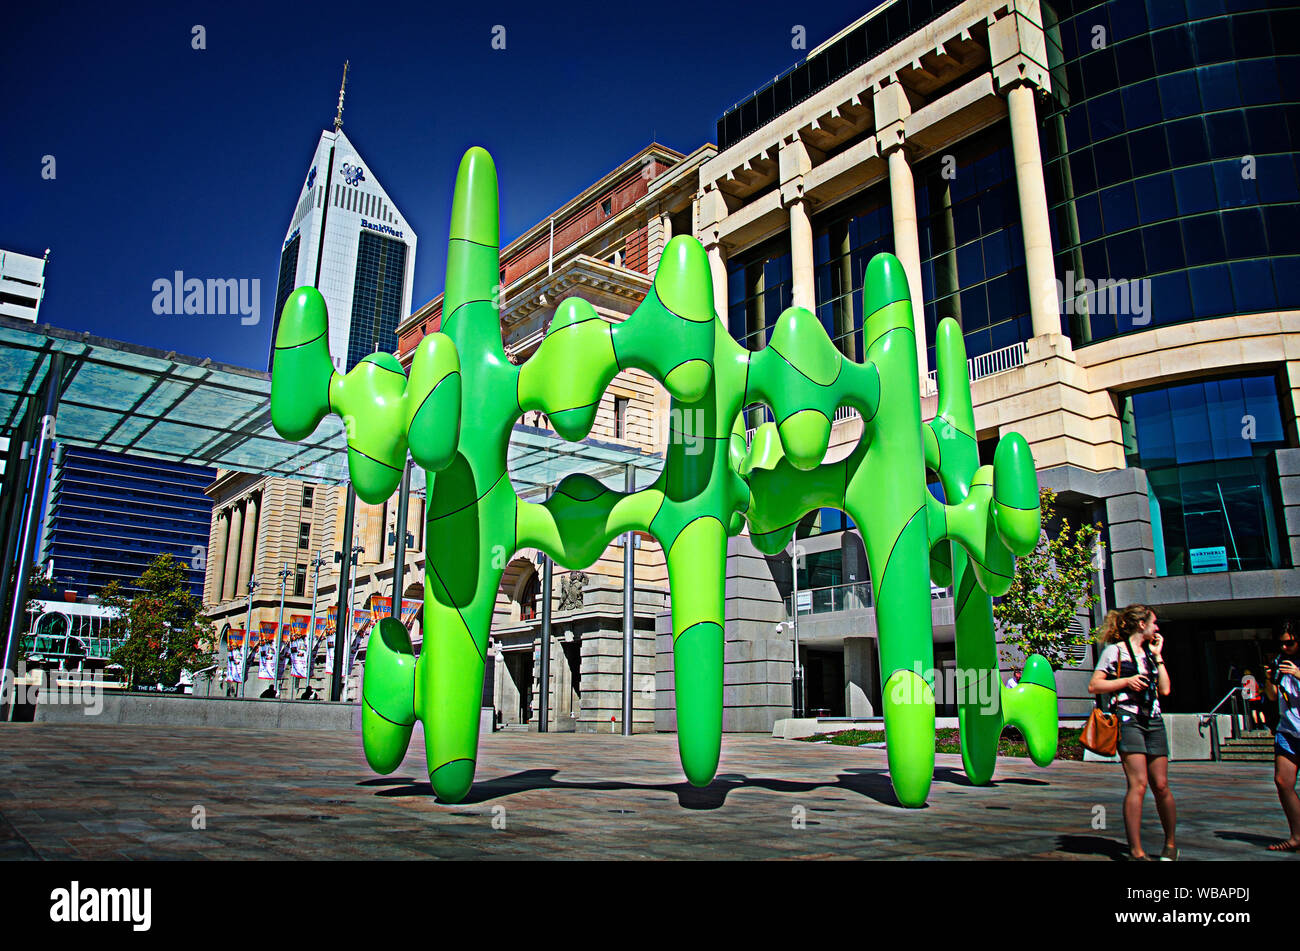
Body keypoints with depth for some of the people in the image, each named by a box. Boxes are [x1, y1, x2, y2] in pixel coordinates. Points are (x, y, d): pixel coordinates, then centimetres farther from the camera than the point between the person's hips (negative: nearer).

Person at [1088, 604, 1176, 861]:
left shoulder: (1150, 651, 20)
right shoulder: (1115, 650, 1)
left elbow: (1165, 689, 11)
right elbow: (1094, 685, -4)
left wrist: (1158, 656, 11)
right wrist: (1126, 680, -13)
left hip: (1154, 721, 6)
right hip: (1128, 720, -6)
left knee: (1161, 785, 3)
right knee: (1138, 784, -13)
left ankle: (1170, 843, 22)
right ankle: (1136, 851, -10)